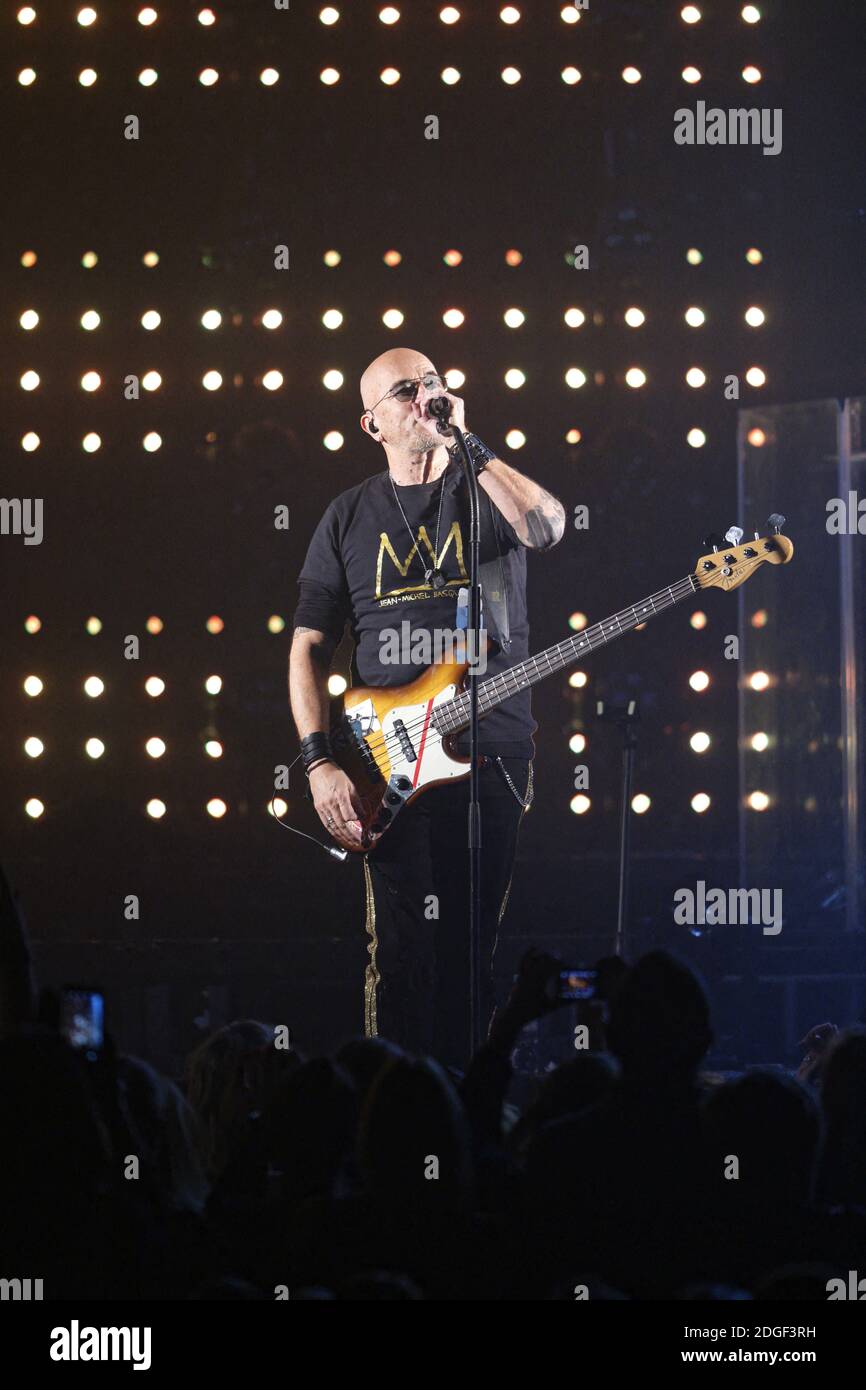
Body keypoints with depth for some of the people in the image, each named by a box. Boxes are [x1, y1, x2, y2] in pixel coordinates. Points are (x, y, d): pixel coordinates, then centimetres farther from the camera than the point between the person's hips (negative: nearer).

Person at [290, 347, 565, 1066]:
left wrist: (466, 442, -15)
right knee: (400, 951, -5)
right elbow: (309, 646, 9)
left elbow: (547, 527, -18)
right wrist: (320, 763, -2)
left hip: (493, 751, 0)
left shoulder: (491, 490, 7)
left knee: (472, 947, 2)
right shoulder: (350, 517, 12)